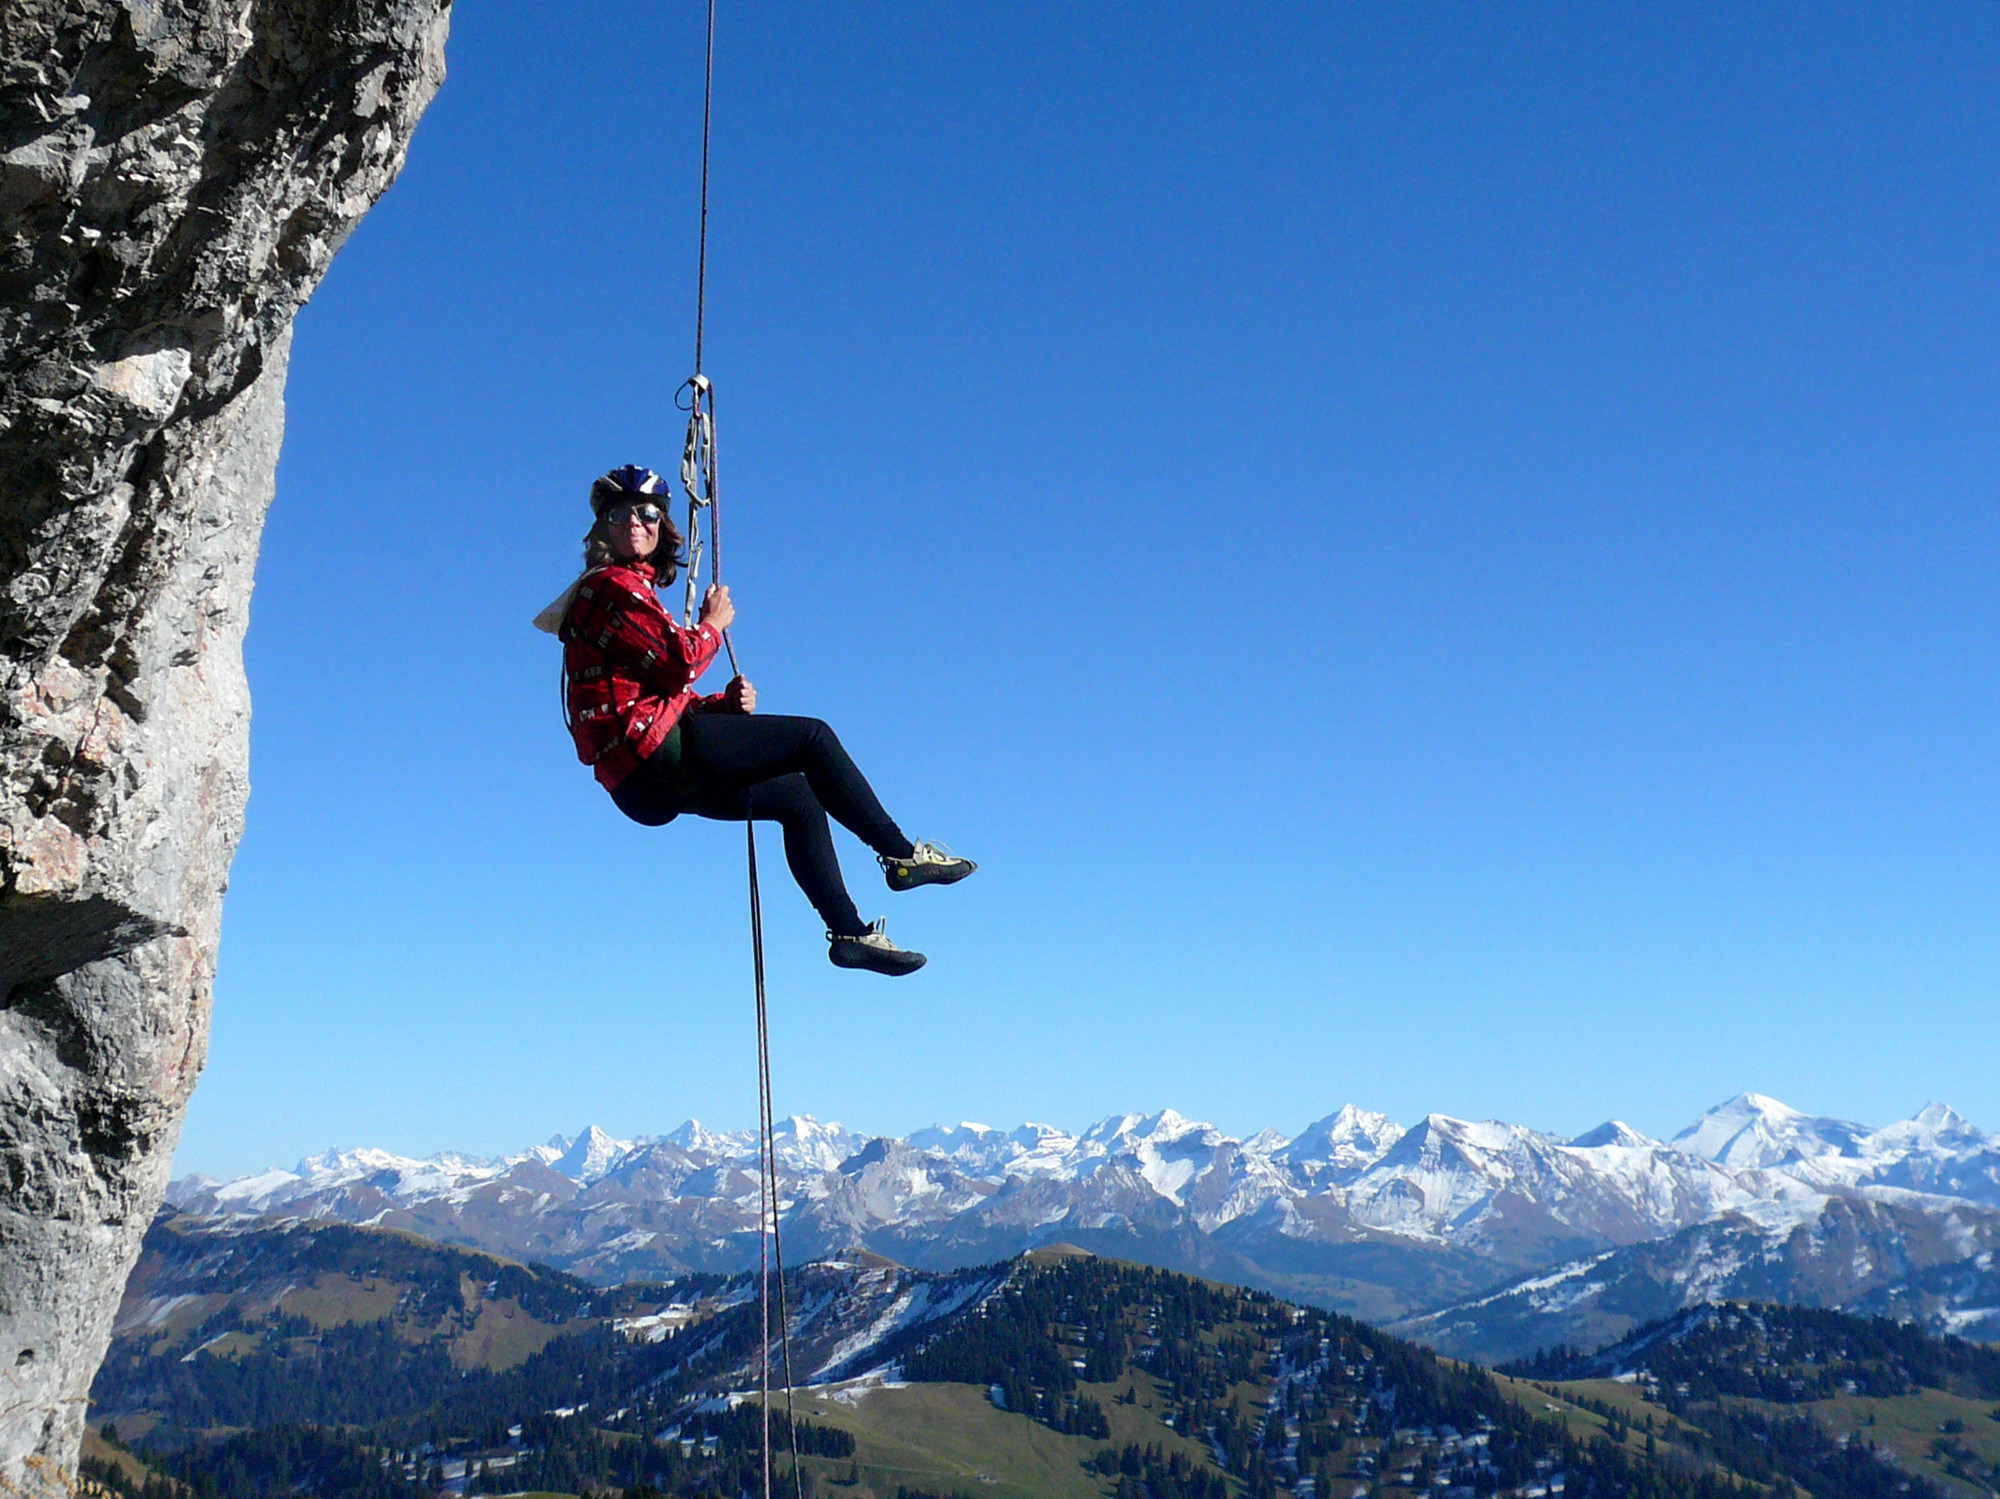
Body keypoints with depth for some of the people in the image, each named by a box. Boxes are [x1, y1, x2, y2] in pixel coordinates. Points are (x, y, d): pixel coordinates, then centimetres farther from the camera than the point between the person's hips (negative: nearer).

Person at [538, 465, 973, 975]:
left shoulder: (632, 591, 28)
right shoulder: (612, 585, -4)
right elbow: (678, 661, -16)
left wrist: (725, 703, 4)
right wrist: (712, 625, 4)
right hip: (657, 749, -10)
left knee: (799, 798, 15)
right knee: (812, 737, -4)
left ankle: (849, 931, 11)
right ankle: (901, 854, 2)